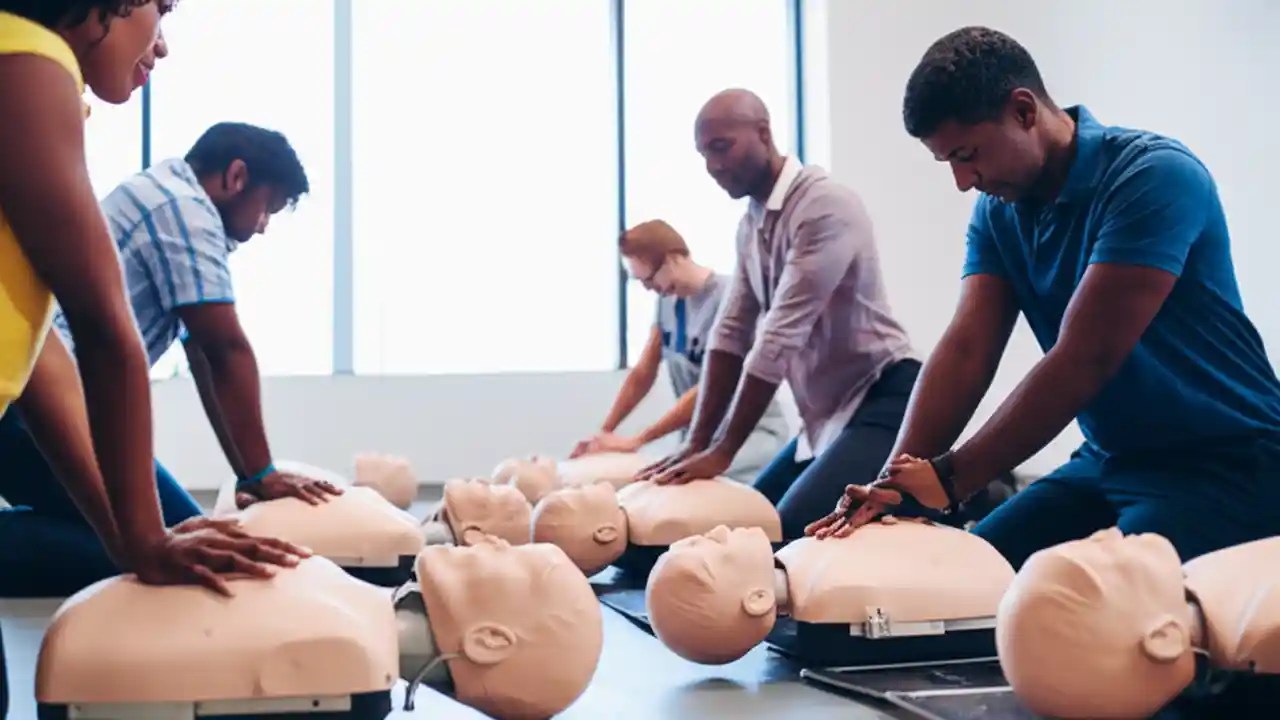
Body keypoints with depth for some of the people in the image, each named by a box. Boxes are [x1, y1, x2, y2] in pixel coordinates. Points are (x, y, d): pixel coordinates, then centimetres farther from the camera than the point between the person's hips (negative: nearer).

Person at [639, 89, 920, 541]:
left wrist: (723, 452, -19)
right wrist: (697, 443, 1)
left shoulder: (825, 206, -19)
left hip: (882, 402, -9)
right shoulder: (750, 225, 9)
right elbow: (732, 335, 9)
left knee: (795, 530, -23)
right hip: (827, 414, 9)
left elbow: (781, 337, -22)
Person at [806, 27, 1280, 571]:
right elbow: (966, 349, -7)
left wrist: (949, 478, -23)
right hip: (1109, 463, 7)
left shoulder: (1154, 177, -21)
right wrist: (897, 481, -22)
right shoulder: (999, 210, 3)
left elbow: (1083, 361, -26)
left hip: (1223, 463, -7)